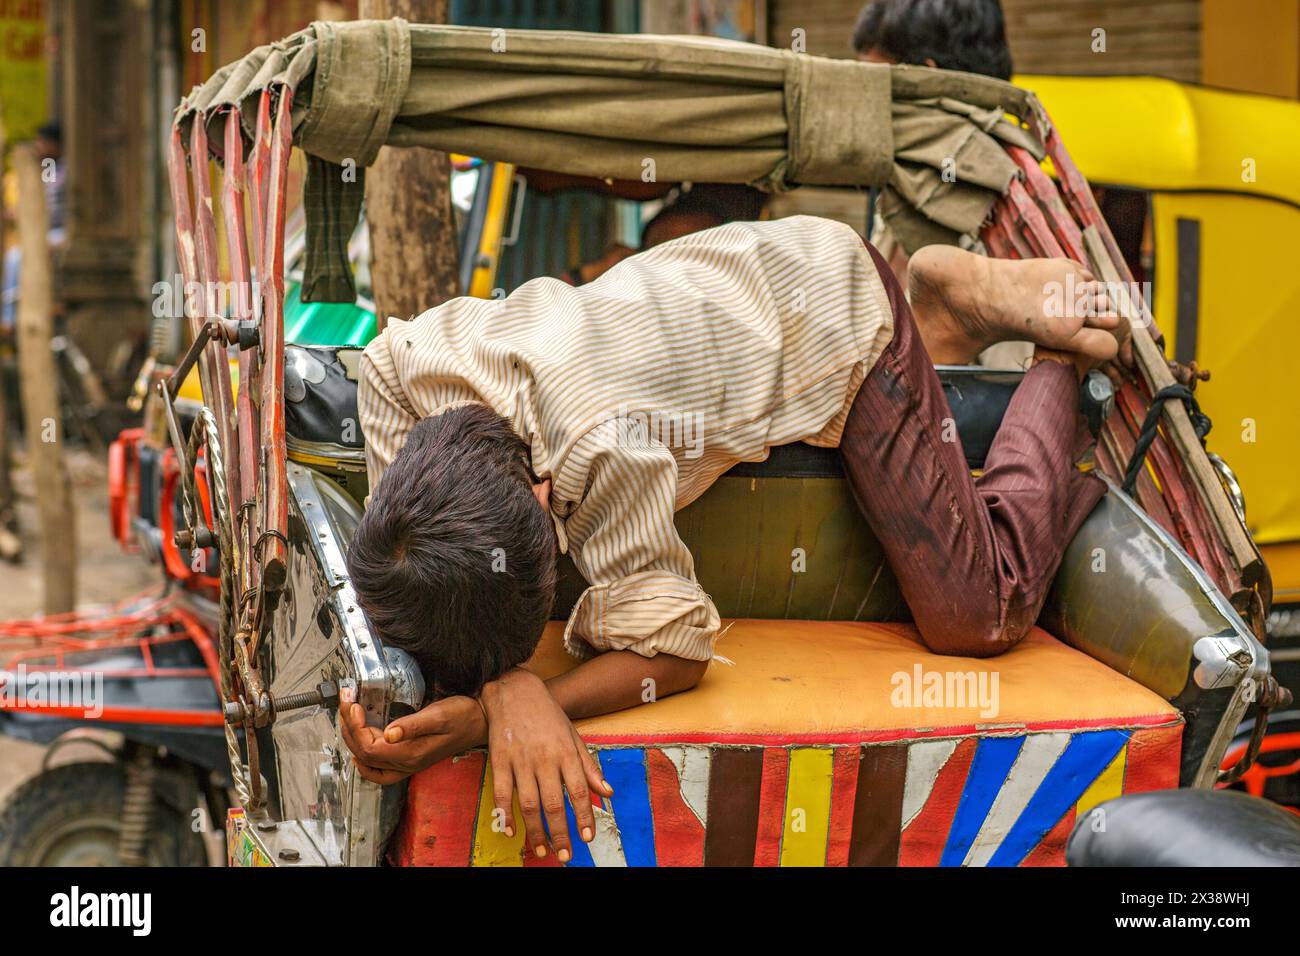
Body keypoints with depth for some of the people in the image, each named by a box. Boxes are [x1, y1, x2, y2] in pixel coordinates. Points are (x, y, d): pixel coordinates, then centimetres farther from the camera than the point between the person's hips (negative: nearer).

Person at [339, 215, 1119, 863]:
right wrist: (507, 685, -43)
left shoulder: (602, 447, -46)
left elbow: (675, 643, -35)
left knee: (978, 617, -7)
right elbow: (431, 579, -21)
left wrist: (478, 725, -48)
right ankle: (944, 320, 28)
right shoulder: (399, 368, -30)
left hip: (840, 305, -6)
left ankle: (1060, 365, 16)